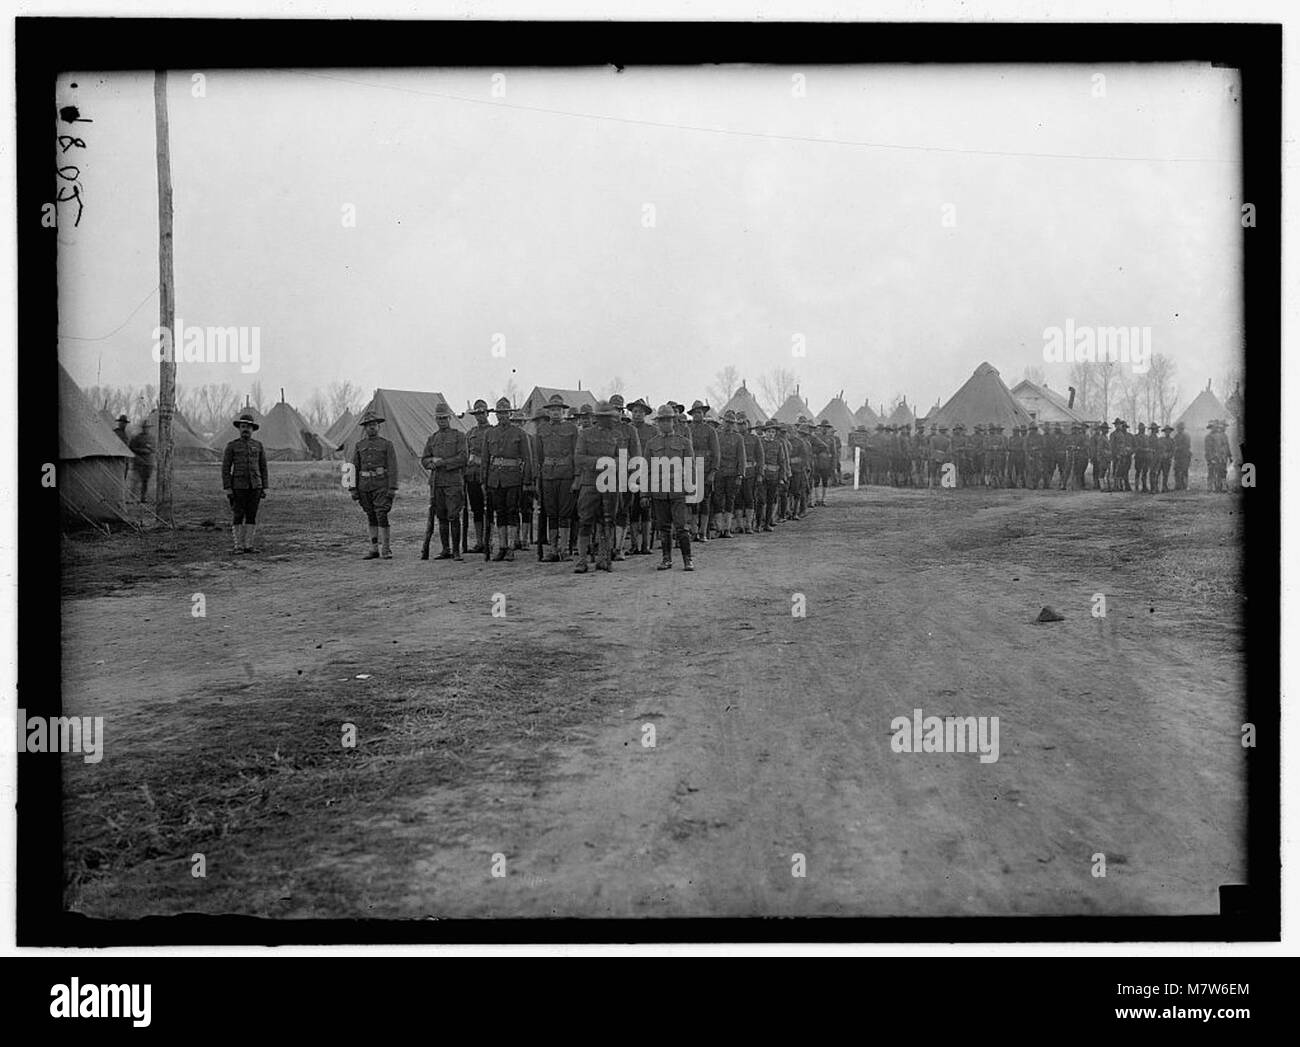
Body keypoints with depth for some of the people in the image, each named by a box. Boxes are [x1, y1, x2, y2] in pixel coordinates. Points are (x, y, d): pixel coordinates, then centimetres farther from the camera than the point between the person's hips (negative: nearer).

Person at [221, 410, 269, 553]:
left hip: (255, 486, 3)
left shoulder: (258, 446, 8)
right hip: (238, 486, -3)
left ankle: (249, 546, 6)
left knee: (252, 516, 3)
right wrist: (227, 489, -10)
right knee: (238, 516, -3)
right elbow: (225, 468, -3)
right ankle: (237, 546, 1)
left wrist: (264, 488, 3)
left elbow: (263, 468, 9)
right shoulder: (231, 446, -1)